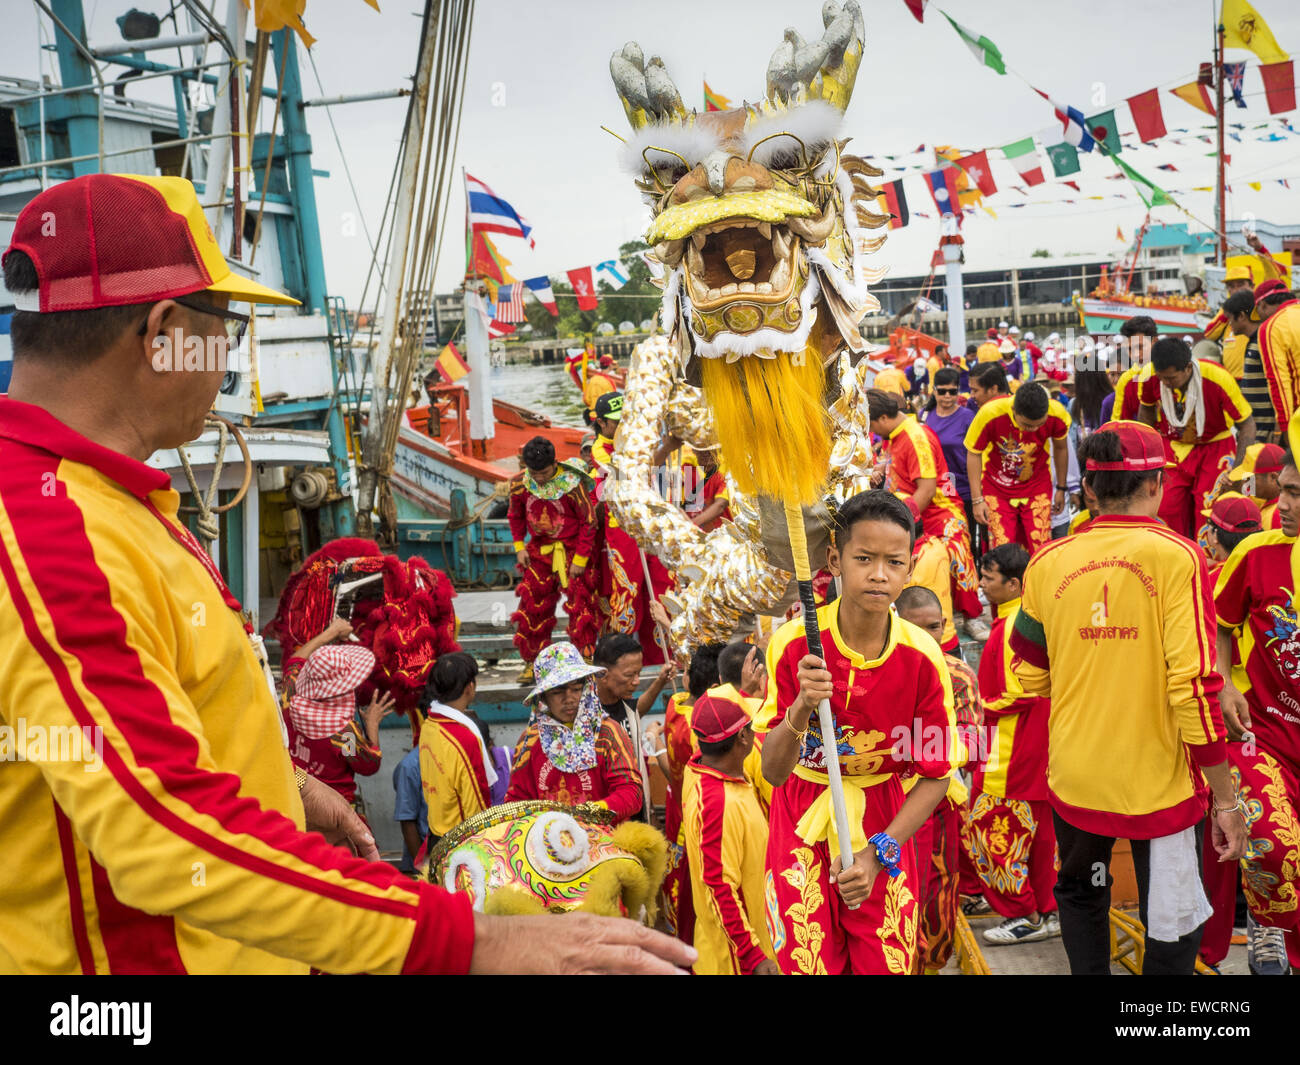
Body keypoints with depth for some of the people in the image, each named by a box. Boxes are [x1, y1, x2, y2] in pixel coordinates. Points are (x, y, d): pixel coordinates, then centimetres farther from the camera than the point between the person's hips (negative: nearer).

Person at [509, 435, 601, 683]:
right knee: (533, 604, 5)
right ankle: (532, 662, 15)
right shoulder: (519, 484, -8)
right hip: (539, 550, 4)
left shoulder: (572, 484, -21)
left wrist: (579, 559, -11)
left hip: (573, 549, -4)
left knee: (580, 604, -4)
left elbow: (589, 521, -12)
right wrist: (519, 547, 2)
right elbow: (516, 516, 11)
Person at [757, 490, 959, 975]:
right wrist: (800, 709, -33)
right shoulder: (794, 643, -16)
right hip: (802, 822, -1)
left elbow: (935, 775, -5)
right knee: (808, 965, 1)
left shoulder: (923, 658, -14)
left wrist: (879, 851, -16)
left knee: (888, 965, 5)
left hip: (882, 822, 1)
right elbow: (774, 771, -15)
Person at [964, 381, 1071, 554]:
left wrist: (1061, 488, 11)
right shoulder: (990, 414, -27)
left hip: (1037, 489, 1)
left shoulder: (1057, 414, -20)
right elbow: (973, 454, -12)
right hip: (997, 490, -1)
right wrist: (977, 499, -13)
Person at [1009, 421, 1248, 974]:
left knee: (1080, 898, 24)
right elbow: (1195, 684, -17)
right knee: (1171, 928, 11)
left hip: (1073, 777, 4)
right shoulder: (1177, 557, -13)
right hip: (1158, 780, -3)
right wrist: (1226, 799, -10)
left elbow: (1030, 675, 6)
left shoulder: (1048, 562, -3)